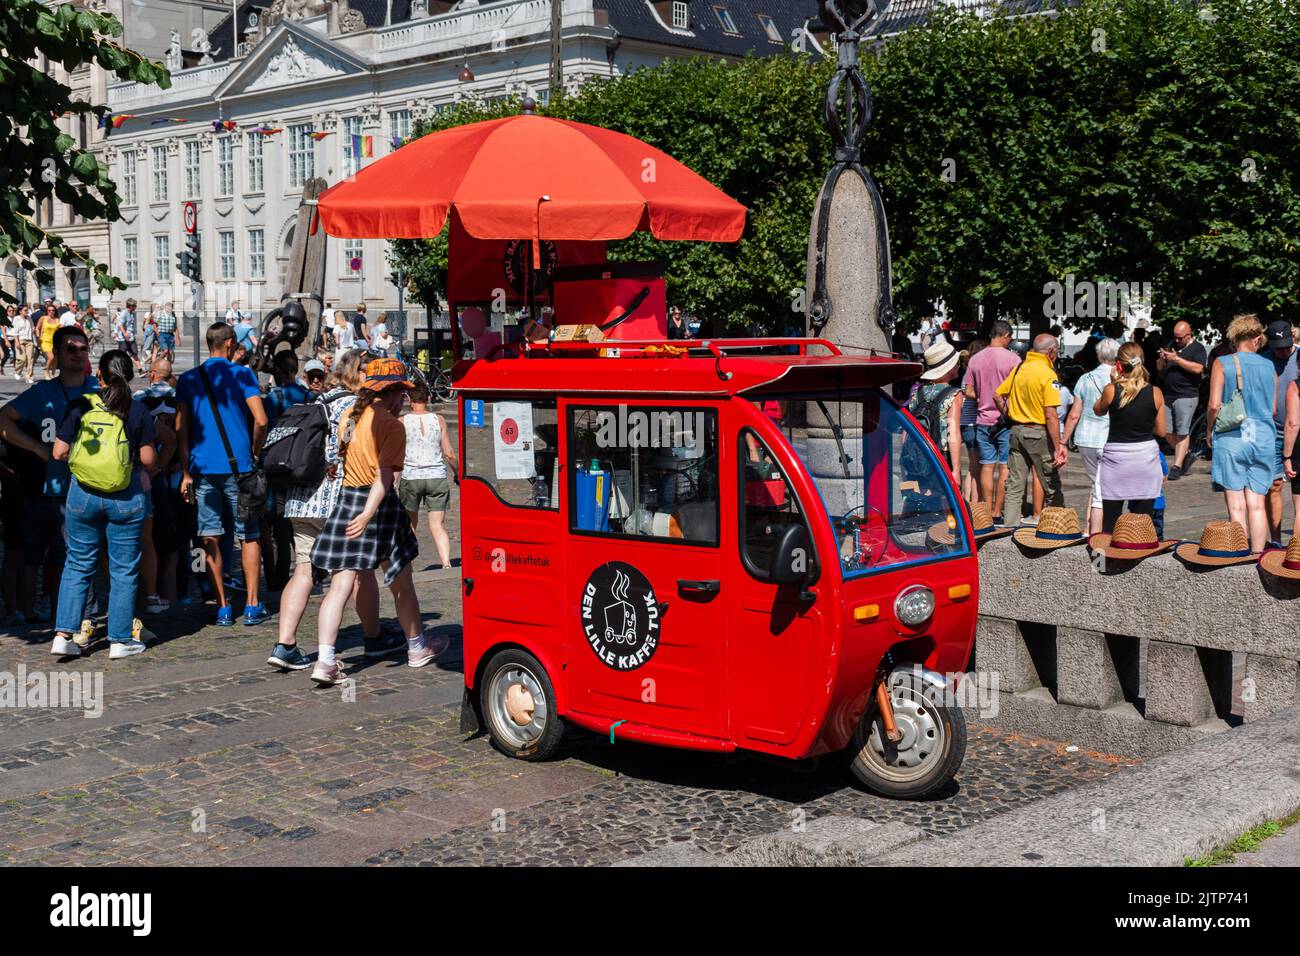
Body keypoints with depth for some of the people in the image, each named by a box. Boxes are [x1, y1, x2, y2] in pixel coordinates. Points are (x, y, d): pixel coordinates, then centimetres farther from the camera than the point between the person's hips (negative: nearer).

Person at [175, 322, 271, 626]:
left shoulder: (188, 380, 8)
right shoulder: (242, 375, -1)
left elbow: (181, 428, 5)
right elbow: (261, 420, -10)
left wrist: (186, 472, 7)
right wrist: (255, 451, 6)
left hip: (202, 467, 2)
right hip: (238, 465, -2)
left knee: (211, 538, 5)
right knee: (249, 536, 7)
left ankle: (222, 607, 5)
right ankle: (252, 605, 5)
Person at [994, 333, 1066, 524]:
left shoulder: (1019, 368, 6)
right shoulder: (1048, 374, -13)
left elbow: (997, 395, 11)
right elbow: (1051, 416, -18)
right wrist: (1058, 447, -17)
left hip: (1016, 430, 6)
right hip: (1038, 432, -6)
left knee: (1015, 483, 8)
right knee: (1052, 486, 4)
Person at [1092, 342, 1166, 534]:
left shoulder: (1111, 390, -9)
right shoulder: (1155, 393, -4)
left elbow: (1098, 410, 12)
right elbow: (1161, 431, 3)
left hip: (1116, 457, -1)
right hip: (1146, 456, 2)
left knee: (1110, 523, 4)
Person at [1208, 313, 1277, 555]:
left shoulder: (1222, 363, -3)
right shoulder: (1269, 367, 7)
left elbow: (1214, 405, -9)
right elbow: (1273, 408, 11)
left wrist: (1209, 430, 6)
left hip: (1231, 438, -3)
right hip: (1264, 439, 3)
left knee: (1236, 506, -1)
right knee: (1257, 505, 6)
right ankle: (1258, 558, 7)